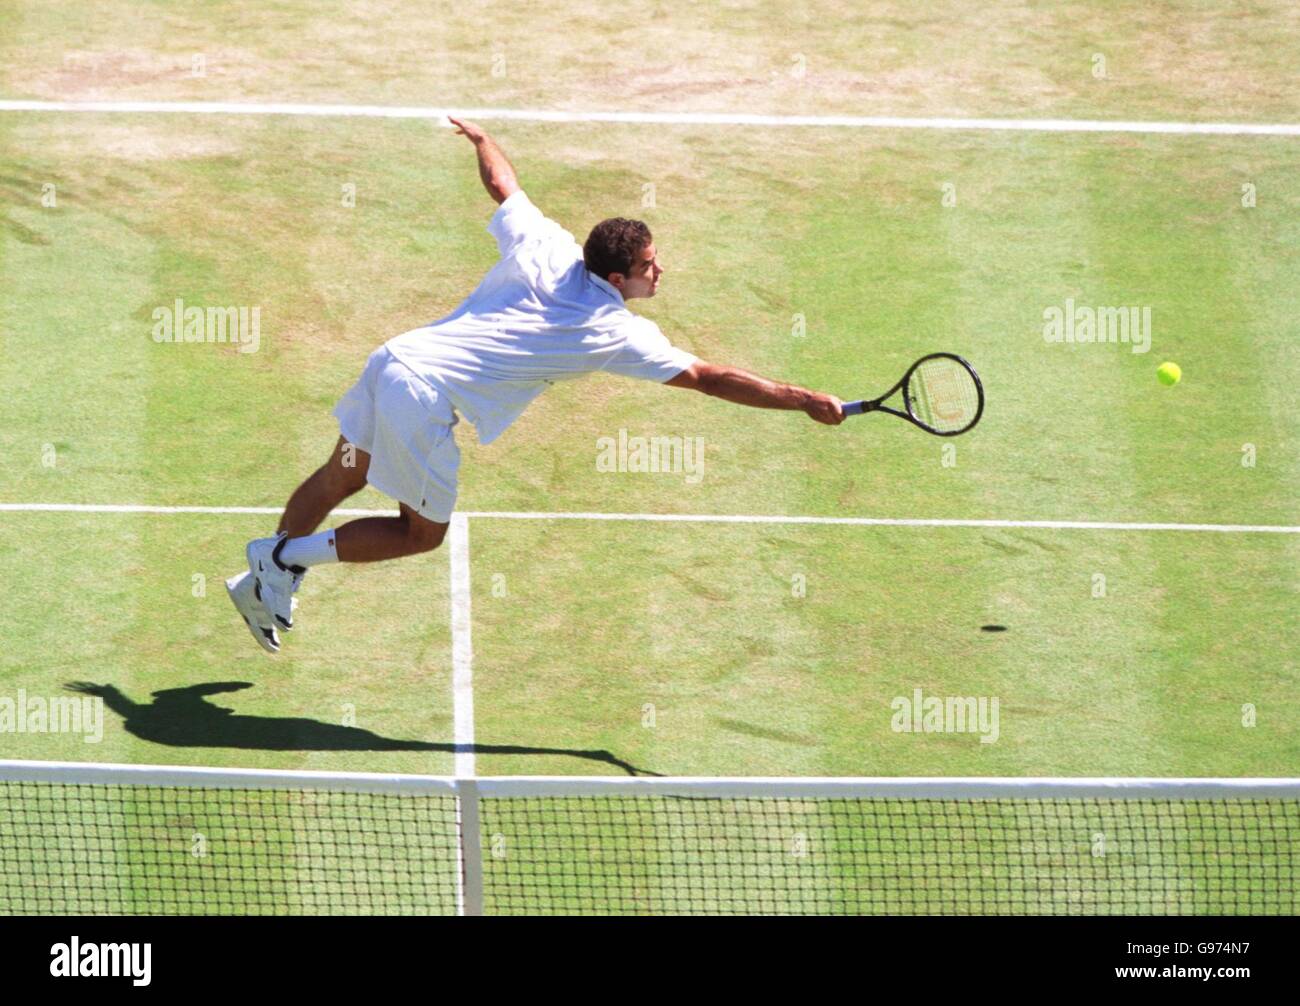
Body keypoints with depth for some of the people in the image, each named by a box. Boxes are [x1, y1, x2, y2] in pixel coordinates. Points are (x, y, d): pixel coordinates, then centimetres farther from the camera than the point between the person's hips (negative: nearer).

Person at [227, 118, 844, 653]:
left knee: (343, 477, 23)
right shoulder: (621, 335, -7)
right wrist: (805, 401, 1)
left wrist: (480, 137, 44)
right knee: (423, 533, 11)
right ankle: (287, 557, 7)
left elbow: (500, 181, 22)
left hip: (395, 358, 6)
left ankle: (266, 581, 27)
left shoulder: (545, 249, 5)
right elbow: (709, 378, -4)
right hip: (425, 401, -6)